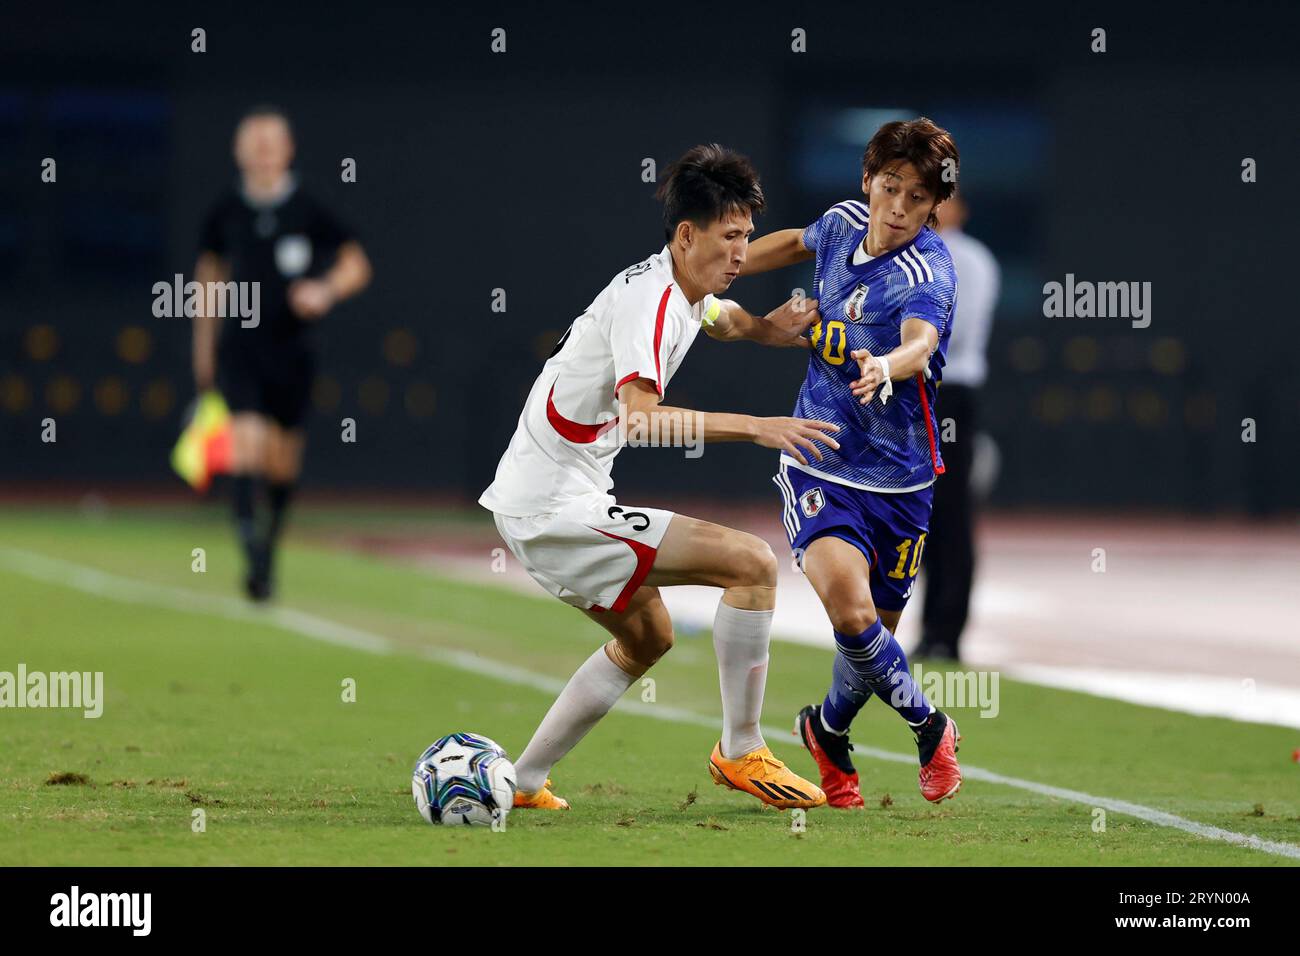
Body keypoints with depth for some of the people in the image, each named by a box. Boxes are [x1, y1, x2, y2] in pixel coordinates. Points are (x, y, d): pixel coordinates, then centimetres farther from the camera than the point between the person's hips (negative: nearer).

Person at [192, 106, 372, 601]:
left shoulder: (310, 212, -2)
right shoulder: (226, 213, 2)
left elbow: (356, 265, 4)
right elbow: (209, 274, 15)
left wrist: (326, 291, -18)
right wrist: (203, 350, 16)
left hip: (291, 350, 0)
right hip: (241, 344, 0)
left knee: (283, 462, 8)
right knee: (247, 443, -19)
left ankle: (269, 547, 28)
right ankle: (251, 548, -24)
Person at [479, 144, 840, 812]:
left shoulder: (686, 293, 12)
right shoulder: (647, 299, -19)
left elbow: (727, 321, 37)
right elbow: (640, 416, -34)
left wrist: (771, 327, 13)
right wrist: (755, 427, -38)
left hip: (534, 503, 11)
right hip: (556, 509, -11)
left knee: (647, 637, 28)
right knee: (753, 563, -14)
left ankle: (521, 783, 29)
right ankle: (740, 752, -5)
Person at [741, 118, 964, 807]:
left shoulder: (927, 273, -19)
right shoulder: (844, 222, -3)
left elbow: (920, 342, -42)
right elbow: (798, 243, 24)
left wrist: (886, 367, -64)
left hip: (896, 478, -2)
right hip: (818, 468, 2)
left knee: (873, 634, 9)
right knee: (847, 602, -24)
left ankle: (829, 732, 41)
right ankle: (927, 725, -1)